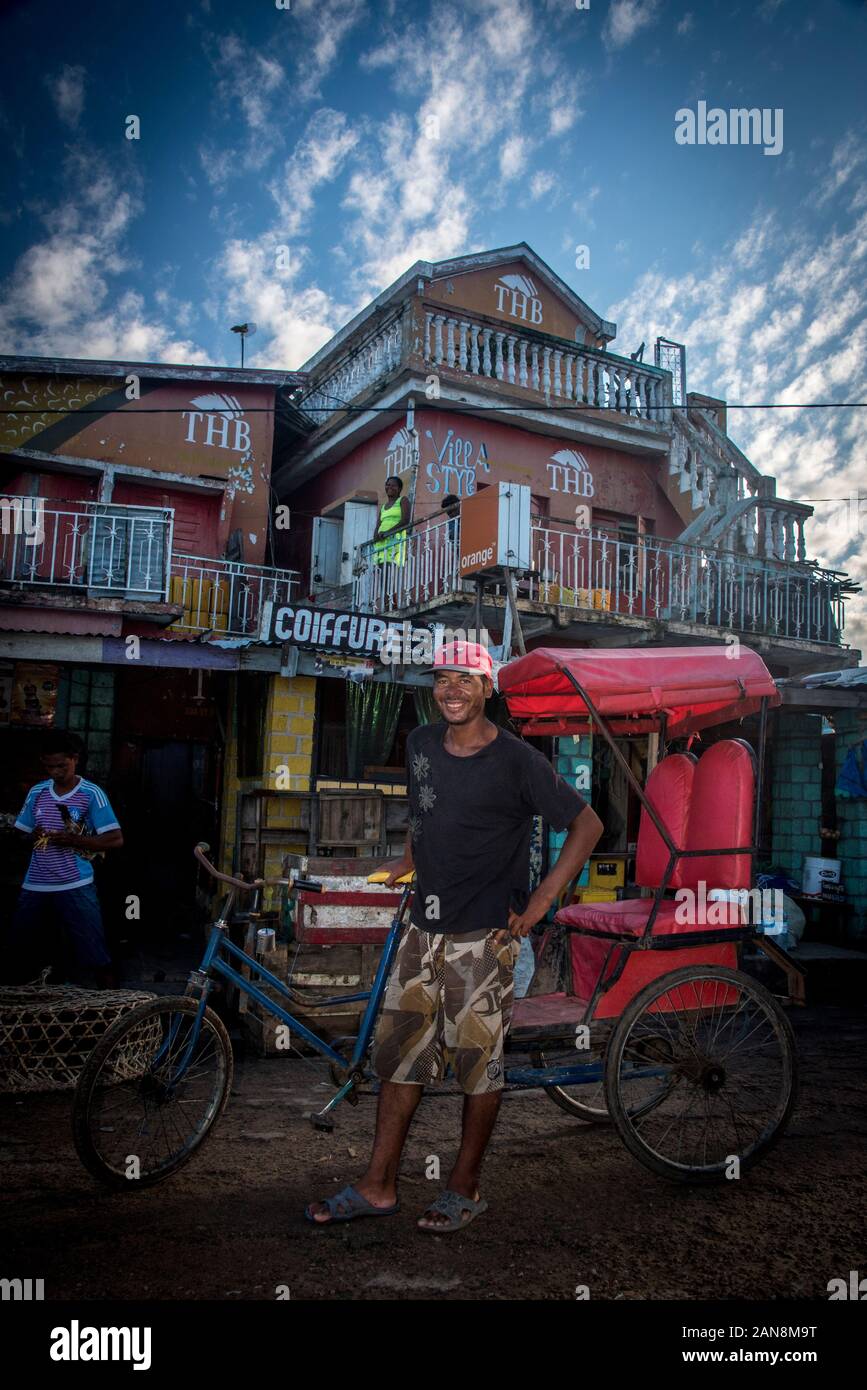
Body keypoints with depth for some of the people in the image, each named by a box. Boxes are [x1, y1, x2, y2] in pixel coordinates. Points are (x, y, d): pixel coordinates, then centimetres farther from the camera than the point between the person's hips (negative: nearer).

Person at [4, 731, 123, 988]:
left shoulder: (91, 794, -6)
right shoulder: (36, 792, 7)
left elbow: (116, 839, -9)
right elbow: (24, 835, 16)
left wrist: (73, 840, -20)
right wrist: (33, 837, -8)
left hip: (75, 886, -5)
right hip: (35, 885, 5)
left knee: (95, 957, -4)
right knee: (16, 951, 14)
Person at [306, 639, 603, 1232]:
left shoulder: (516, 760, -13)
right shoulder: (421, 743, 5)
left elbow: (587, 824, -9)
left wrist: (541, 901, -11)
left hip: (484, 934, -6)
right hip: (424, 929, 6)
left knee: (478, 1062, 5)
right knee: (400, 1052, 11)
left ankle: (465, 1189, 24)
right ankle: (379, 1187, 24)